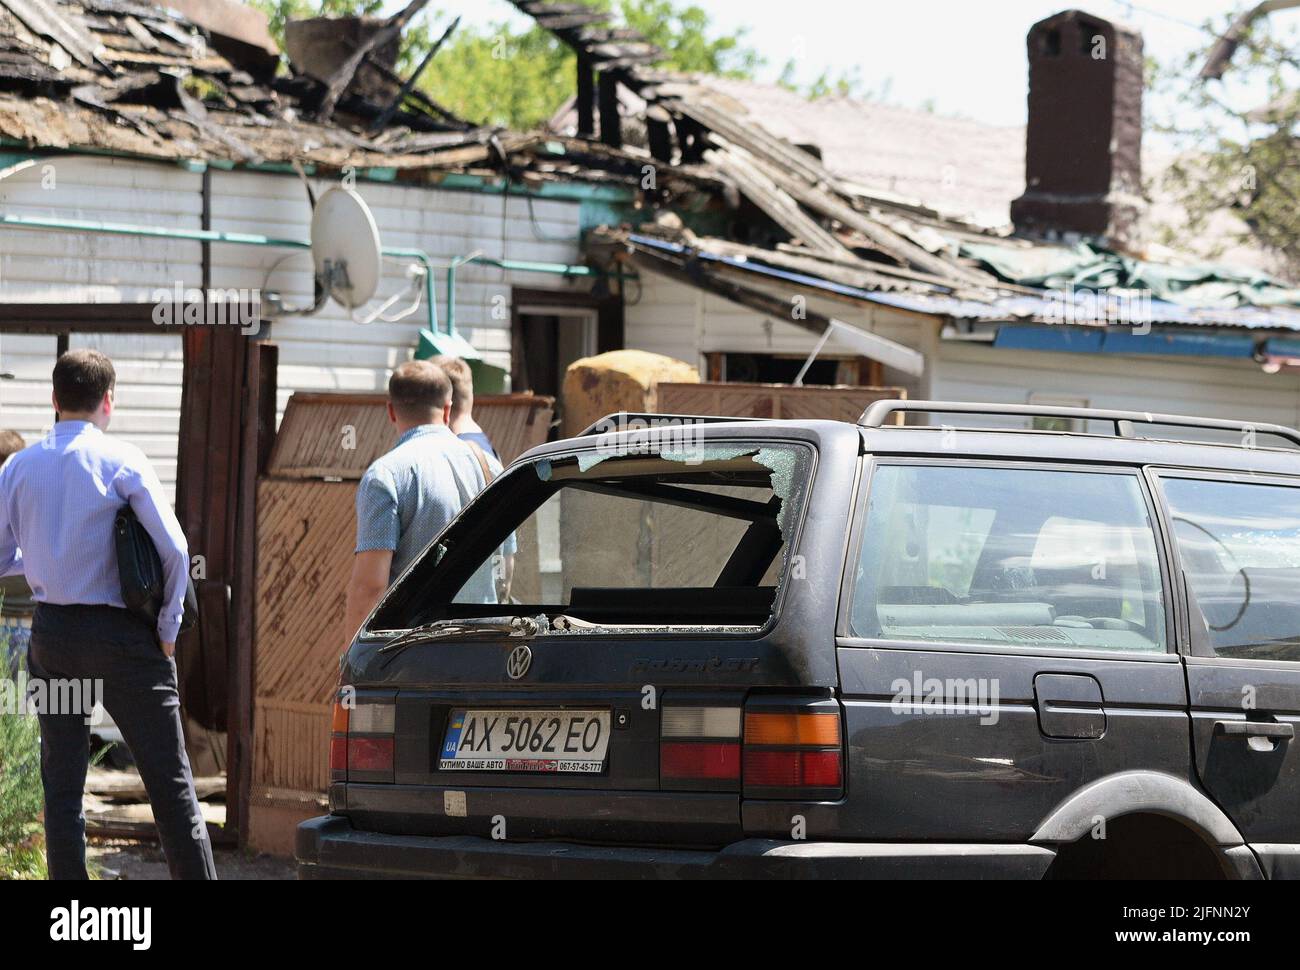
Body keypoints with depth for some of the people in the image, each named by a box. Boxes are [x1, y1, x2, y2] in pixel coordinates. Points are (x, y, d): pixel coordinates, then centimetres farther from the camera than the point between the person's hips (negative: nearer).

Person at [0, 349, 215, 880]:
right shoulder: (121, 460, -7)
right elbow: (174, 549, -11)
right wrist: (168, 628, -1)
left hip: (52, 632, 4)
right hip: (120, 635, -4)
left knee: (62, 783, 9)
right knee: (169, 780, 0)